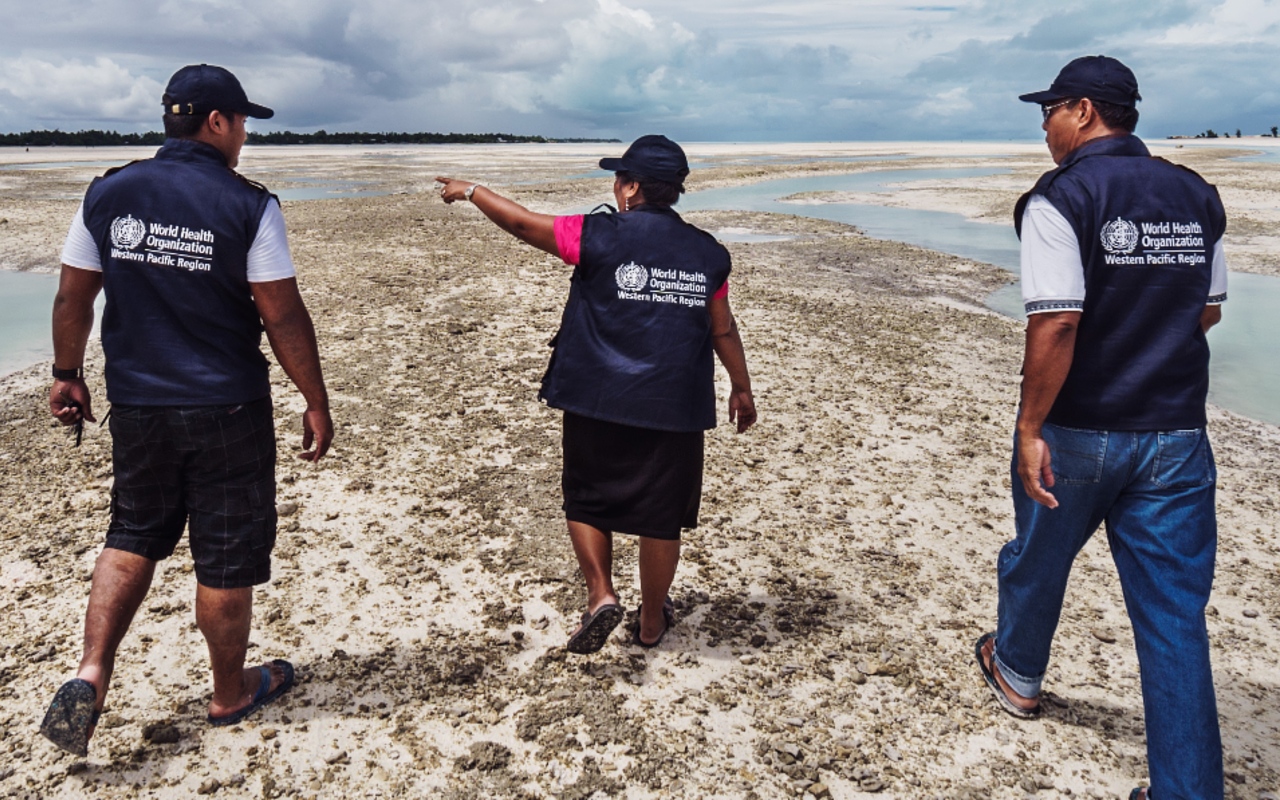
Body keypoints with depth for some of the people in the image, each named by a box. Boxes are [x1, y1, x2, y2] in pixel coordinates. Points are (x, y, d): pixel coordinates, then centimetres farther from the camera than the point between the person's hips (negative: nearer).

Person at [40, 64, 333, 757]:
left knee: (133, 537, 23)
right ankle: (231, 693, 27)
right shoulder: (247, 206, -12)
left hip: (137, 406, 4)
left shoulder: (108, 193, 1)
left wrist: (66, 374, 20)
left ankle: (90, 676, 10)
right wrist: (316, 403, -4)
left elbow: (72, 297, 6)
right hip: (227, 411, -4)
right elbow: (283, 317, -12)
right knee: (226, 558, 9)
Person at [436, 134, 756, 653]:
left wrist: (470, 191, 19)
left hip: (599, 401, -2)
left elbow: (521, 223, 2)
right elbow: (723, 330, 10)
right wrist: (742, 389, 23)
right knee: (660, 517, 13)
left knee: (587, 500, 18)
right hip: (676, 410, 3)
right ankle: (652, 621, 27)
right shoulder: (707, 253, 4)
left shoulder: (600, 237, -7)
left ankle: (601, 594, 3)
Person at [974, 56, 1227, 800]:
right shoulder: (1197, 197, 6)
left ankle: (1018, 674, 46)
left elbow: (1056, 323, -22)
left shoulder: (1061, 198, -13)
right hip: (1177, 434, 4)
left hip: (1078, 432, -4)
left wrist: (1031, 427, -17)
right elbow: (1207, 311, 15)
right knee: (1176, 616, 7)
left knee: (1039, 562, 22)